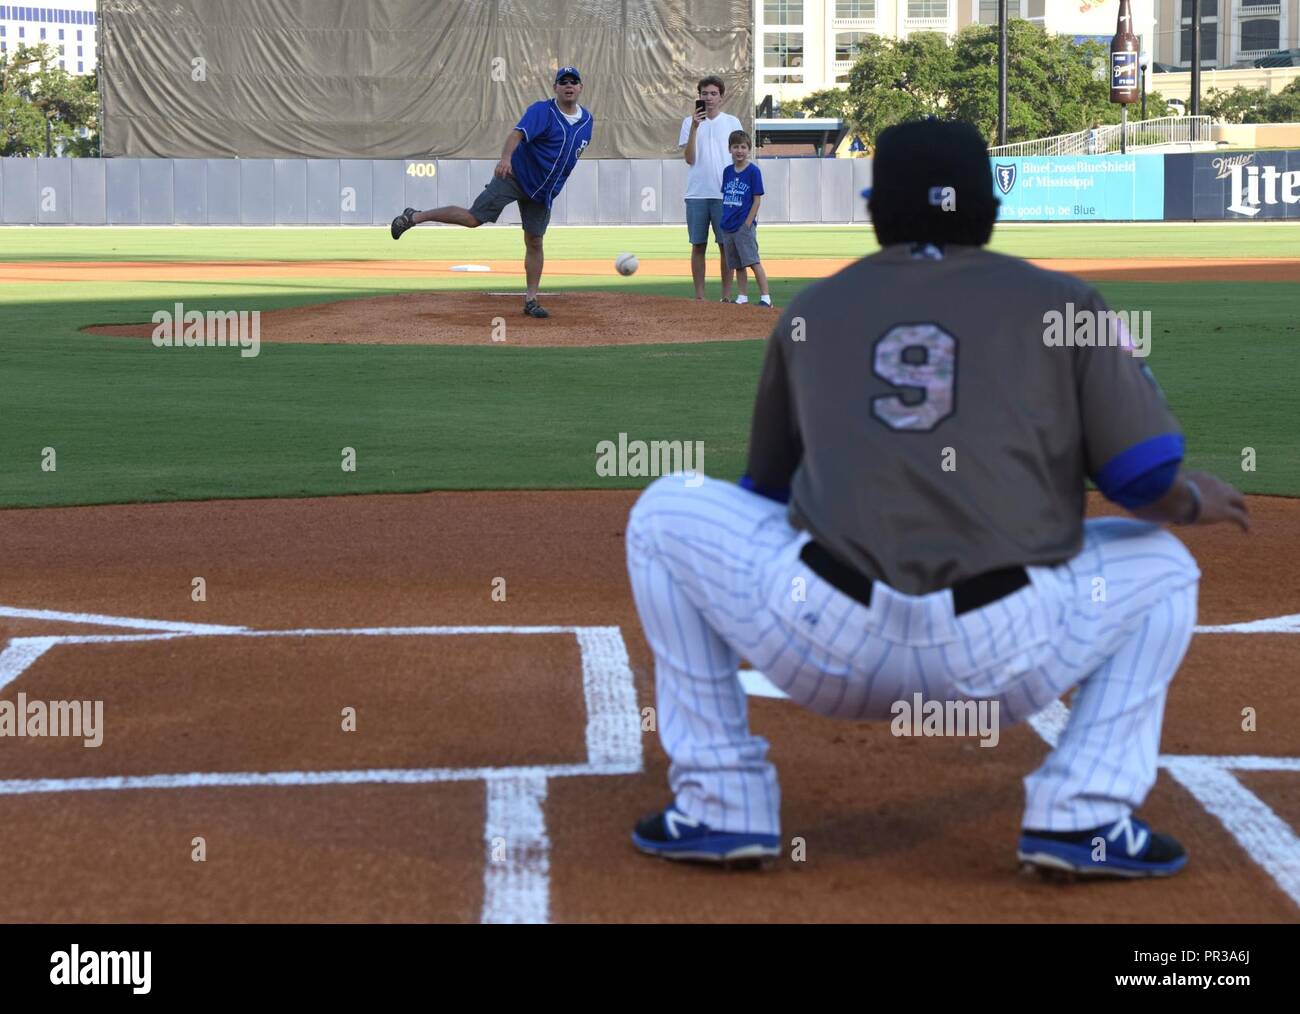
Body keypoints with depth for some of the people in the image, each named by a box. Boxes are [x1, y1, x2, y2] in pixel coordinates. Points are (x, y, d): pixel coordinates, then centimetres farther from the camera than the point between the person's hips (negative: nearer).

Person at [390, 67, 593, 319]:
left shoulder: (586, 119, 3)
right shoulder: (542, 111, -16)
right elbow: (518, 134, -32)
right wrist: (506, 158, -51)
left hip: (542, 191, 5)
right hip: (515, 176, -5)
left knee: (534, 242, 6)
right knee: (472, 218, -12)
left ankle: (531, 300, 13)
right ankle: (414, 217, 2)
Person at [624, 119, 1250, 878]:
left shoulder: (813, 309, 21)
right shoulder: (1061, 301, 14)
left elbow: (767, 493, 31)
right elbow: (1150, 485, 8)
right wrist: (1199, 502, 32)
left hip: (829, 644, 0)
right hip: (1004, 661, 0)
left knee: (667, 513, 26)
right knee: (1162, 566, 29)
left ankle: (721, 806, 17)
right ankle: (1087, 816, 10)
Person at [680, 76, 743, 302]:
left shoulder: (732, 122, 8)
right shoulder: (689, 122, 8)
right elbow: (689, 158, -3)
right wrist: (694, 128, -13)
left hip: (725, 195, -1)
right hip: (697, 194, 1)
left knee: (726, 245, -2)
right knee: (698, 245, 3)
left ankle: (727, 296, 2)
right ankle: (699, 296, 7)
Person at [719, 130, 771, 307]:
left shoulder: (753, 171, -6)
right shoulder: (727, 171, 11)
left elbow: (757, 199, -8)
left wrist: (748, 223, -13)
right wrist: (723, 221, 9)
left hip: (744, 226, -6)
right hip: (728, 226, 6)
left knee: (753, 261, -12)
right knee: (737, 265, 10)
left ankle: (765, 297, -11)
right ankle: (742, 297, 16)